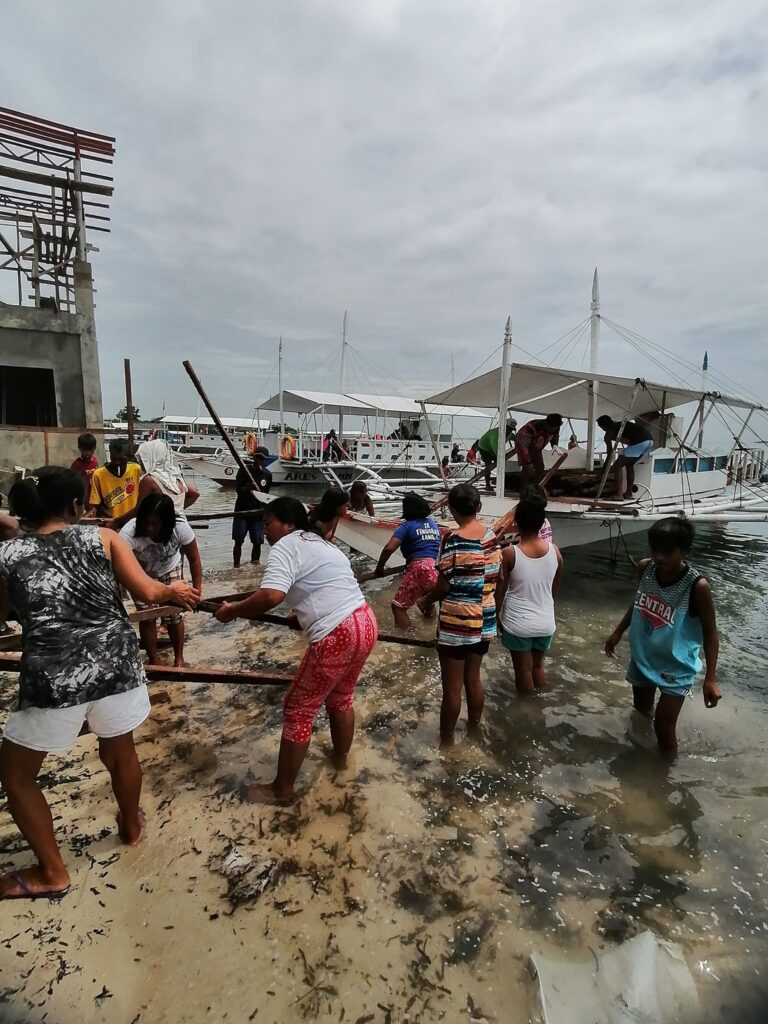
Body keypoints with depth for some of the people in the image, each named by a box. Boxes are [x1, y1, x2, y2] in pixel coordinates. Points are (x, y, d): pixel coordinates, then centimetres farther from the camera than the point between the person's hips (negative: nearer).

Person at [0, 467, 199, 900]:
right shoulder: (103, 537, 3)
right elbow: (148, 592, -3)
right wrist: (176, 591, 17)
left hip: (52, 675, -1)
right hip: (115, 663, 2)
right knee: (120, 751, 30)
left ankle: (52, 874, 38)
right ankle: (132, 826, 54)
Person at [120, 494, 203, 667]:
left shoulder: (180, 528, -34)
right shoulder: (129, 532, -39)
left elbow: (194, 559, -20)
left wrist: (197, 589, -19)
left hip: (170, 570, 1)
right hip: (141, 574, 0)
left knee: (173, 615, 0)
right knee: (147, 618, -2)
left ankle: (179, 657, 22)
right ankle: (153, 662, 20)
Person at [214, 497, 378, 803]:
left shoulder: (286, 546, -6)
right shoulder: (321, 543, 22)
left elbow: (271, 596, -22)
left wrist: (232, 611, -9)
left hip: (338, 636, -9)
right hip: (365, 623, 9)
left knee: (298, 710, 7)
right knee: (341, 698, 29)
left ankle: (282, 788, 22)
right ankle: (341, 758, 48)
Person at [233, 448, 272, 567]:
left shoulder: (267, 474, 5)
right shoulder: (244, 471, -5)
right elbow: (238, 489, -12)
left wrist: (265, 508, 9)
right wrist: (247, 488, -32)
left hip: (258, 513, 3)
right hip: (242, 512, -2)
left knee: (257, 542, 2)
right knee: (238, 541, -1)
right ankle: (236, 567, 5)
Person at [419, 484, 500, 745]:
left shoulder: (454, 540, -20)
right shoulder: (491, 536, 0)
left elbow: (443, 585, -15)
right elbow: (495, 578, 8)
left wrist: (425, 602, 4)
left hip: (457, 622, -6)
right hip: (484, 619, 7)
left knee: (452, 686, 9)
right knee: (473, 678, 23)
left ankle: (446, 738, 25)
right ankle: (475, 728, 39)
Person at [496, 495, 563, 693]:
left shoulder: (509, 554, -18)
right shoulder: (555, 551, -8)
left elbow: (500, 591, -9)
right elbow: (554, 590, 6)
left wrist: (496, 617, 7)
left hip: (518, 624, -3)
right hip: (546, 622, 3)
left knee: (523, 669, 14)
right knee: (538, 665, 24)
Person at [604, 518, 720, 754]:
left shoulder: (697, 586, -26)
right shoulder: (645, 568, -13)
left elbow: (710, 633, -15)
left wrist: (710, 678, -17)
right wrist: (618, 632, 13)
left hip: (676, 667, -5)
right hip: (642, 658, 5)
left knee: (664, 727, 0)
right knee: (641, 709, 24)